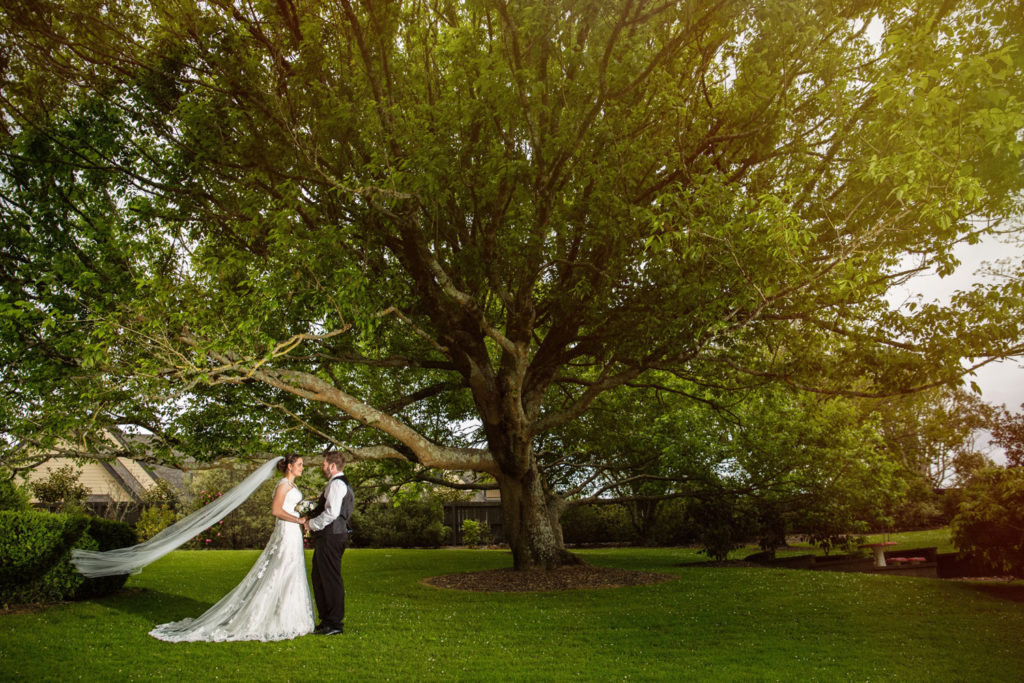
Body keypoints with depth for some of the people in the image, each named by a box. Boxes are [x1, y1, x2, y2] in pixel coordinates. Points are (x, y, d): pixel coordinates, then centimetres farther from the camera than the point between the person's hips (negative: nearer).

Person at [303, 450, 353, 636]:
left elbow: (331, 513, -23)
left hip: (331, 537, -11)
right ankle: (326, 620, 23)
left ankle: (335, 623, 1)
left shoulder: (336, 483, -13)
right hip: (328, 537, 11)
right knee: (319, 578, 16)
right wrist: (312, 518, 14)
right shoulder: (340, 483, 21)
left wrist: (312, 523, -11)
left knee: (331, 579, -5)